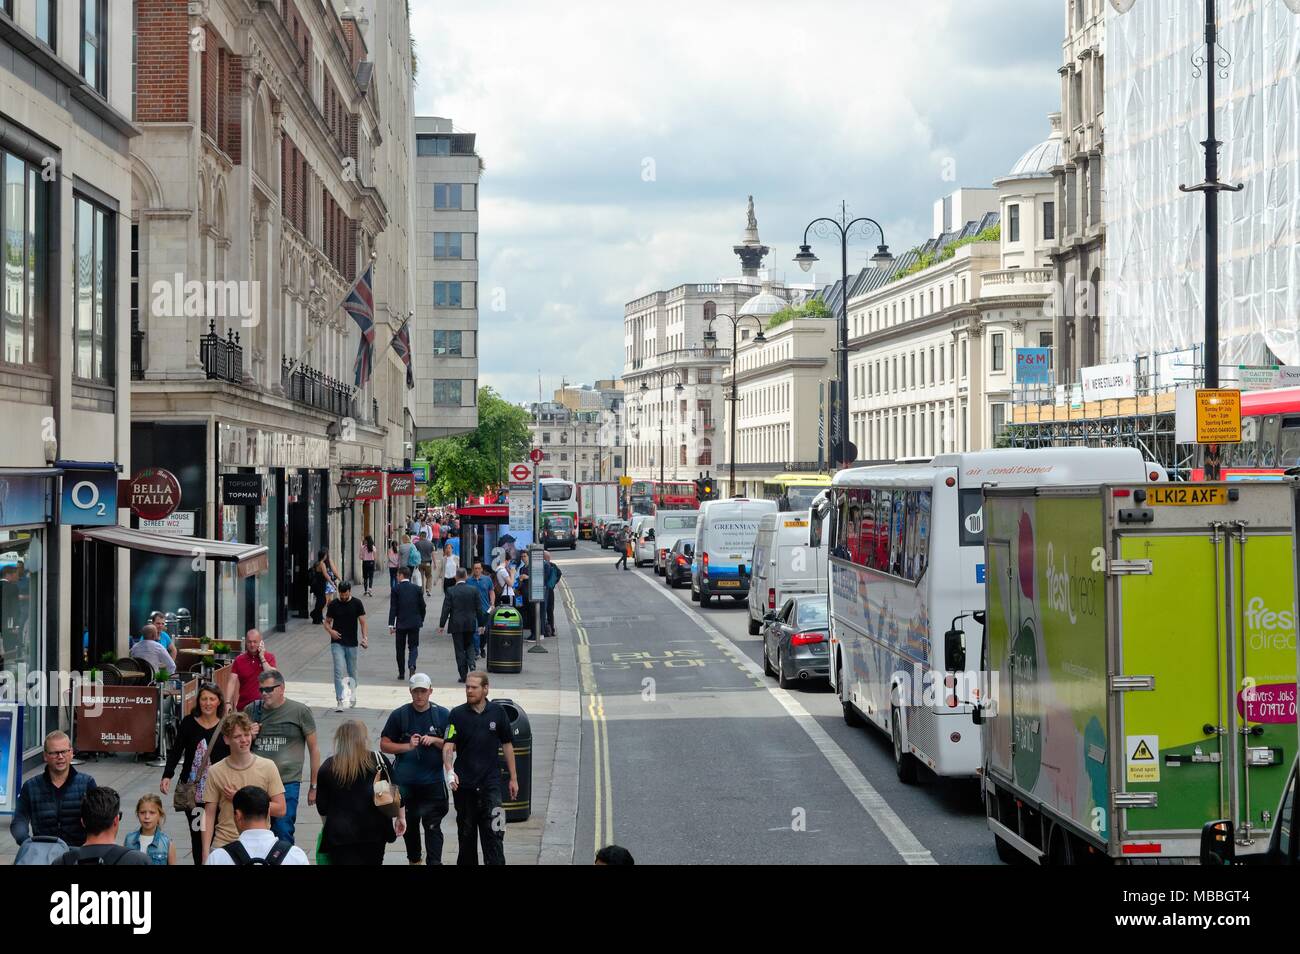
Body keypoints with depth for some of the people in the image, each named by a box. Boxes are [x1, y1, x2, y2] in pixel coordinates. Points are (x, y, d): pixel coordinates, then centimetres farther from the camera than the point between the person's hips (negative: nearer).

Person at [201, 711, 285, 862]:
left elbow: (280, 809, -3)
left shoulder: (267, 767, 0)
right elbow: (209, 815, 2)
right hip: (223, 845, 0)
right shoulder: (215, 772, 0)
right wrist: (206, 854, -6)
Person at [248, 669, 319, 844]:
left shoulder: (300, 711, 0)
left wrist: (314, 786, 4)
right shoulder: (252, 710, 10)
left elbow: (313, 750, 5)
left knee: (283, 834, -10)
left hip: (287, 783, -4)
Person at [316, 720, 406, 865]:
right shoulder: (379, 760, -1)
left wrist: (329, 826, 22)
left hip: (341, 834, -1)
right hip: (375, 831, 1)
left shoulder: (328, 767, 0)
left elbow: (322, 806, 6)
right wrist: (401, 817, 17)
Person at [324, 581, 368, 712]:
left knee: (352, 672, 13)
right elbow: (327, 622, 8)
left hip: (352, 643, 1)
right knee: (338, 671, -12)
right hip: (337, 643, -1)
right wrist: (330, 631, -14)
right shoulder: (333, 605, 0)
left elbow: (362, 622, -2)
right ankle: (339, 701, -13)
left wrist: (365, 637, -16)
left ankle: (353, 694, 38)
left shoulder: (356, 604, -1)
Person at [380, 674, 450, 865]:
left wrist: (434, 740, -13)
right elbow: (384, 745, 2)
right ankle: (414, 860, 31)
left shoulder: (442, 714, 1)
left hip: (433, 782, -2)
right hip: (406, 782, 2)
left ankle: (435, 862, -8)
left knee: (433, 826, -8)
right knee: (409, 825, 14)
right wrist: (407, 746, -13)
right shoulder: (399, 715, 1)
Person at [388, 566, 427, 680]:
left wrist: (391, 625, -6)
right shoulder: (417, 589, 1)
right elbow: (422, 606, 5)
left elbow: (393, 608, -8)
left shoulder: (396, 589, -6)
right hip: (414, 623, 2)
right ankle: (411, 665, -20)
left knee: (400, 648, 10)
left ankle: (401, 673, 14)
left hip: (401, 624, -2)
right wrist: (421, 620, 18)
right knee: (413, 646, 6)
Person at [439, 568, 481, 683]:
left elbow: (446, 609, -7)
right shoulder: (474, 590, -3)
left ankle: (463, 676, 4)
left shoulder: (451, 591, -9)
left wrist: (442, 625, 0)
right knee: (469, 646, 19)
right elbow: (479, 608, 0)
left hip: (456, 625, -2)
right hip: (470, 624, 2)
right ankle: (471, 665, -8)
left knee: (459, 649, 4)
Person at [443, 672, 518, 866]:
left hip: (490, 782, -1)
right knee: (466, 833, 12)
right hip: (463, 783, 1)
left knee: (493, 834, -9)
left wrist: (513, 778, 9)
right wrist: (449, 771, -29)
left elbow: (507, 745, 9)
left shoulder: (497, 712, 2)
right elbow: (448, 746, -11)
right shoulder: (457, 714, -2)